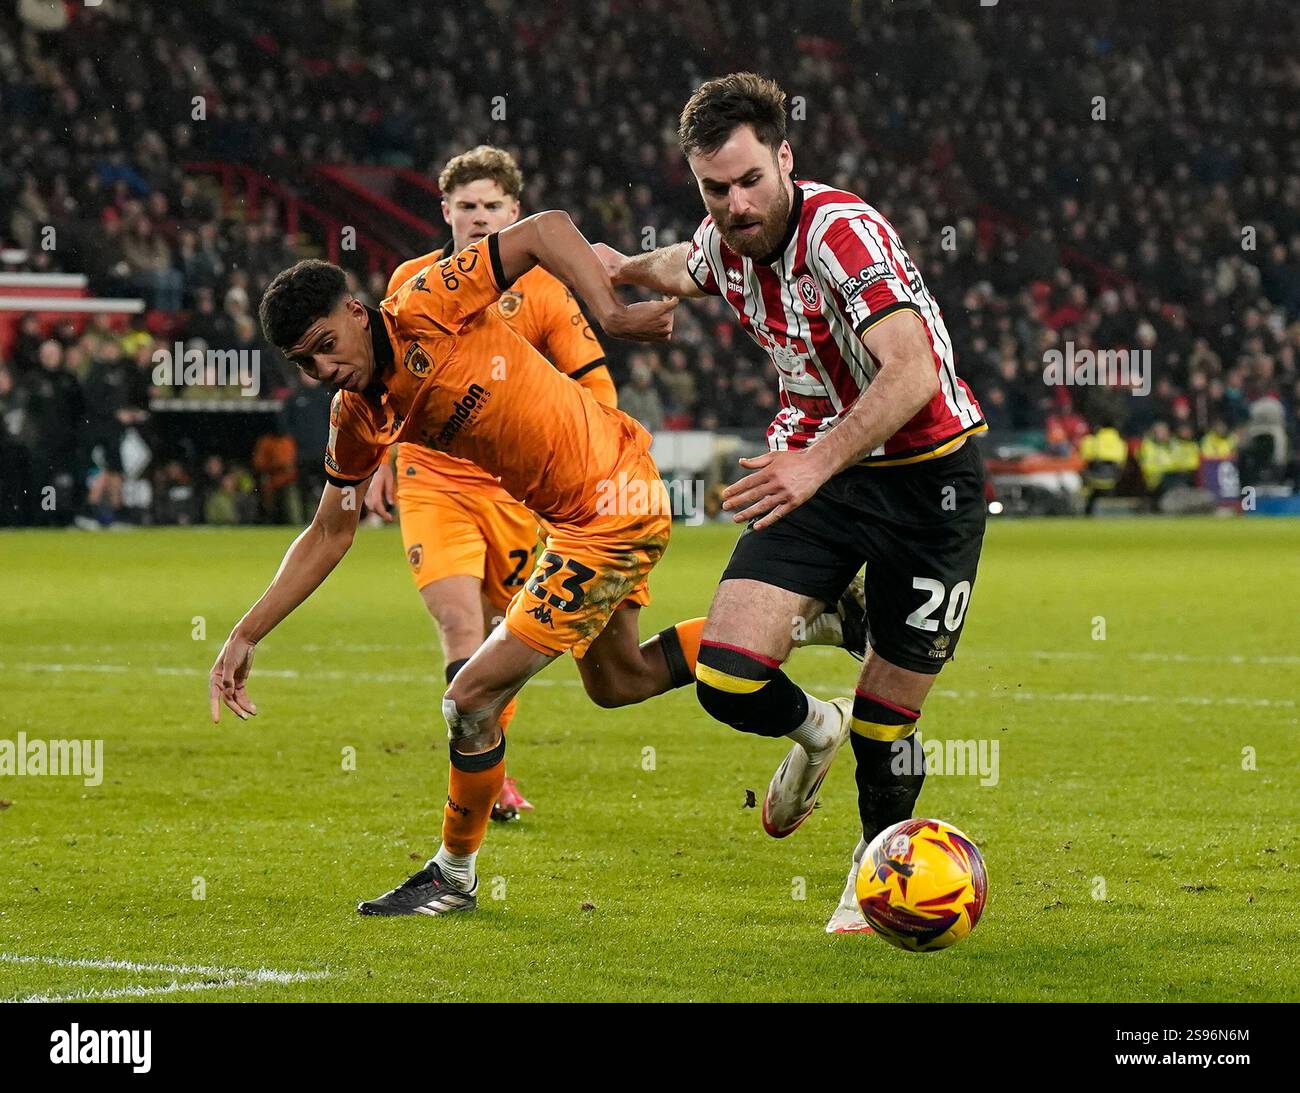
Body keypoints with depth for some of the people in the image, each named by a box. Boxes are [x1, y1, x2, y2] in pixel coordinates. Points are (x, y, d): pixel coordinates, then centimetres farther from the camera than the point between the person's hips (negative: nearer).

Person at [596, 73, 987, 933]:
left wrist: (819, 462, -46)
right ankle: (813, 731, 23)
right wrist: (624, 267, 43)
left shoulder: (844, 232, -25)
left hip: (926, 475, -5)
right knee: (728, 677, -13)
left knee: (887, 721, 2)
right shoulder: (725, 241, -3)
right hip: (812, 467, 5)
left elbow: (913, 371, -36)